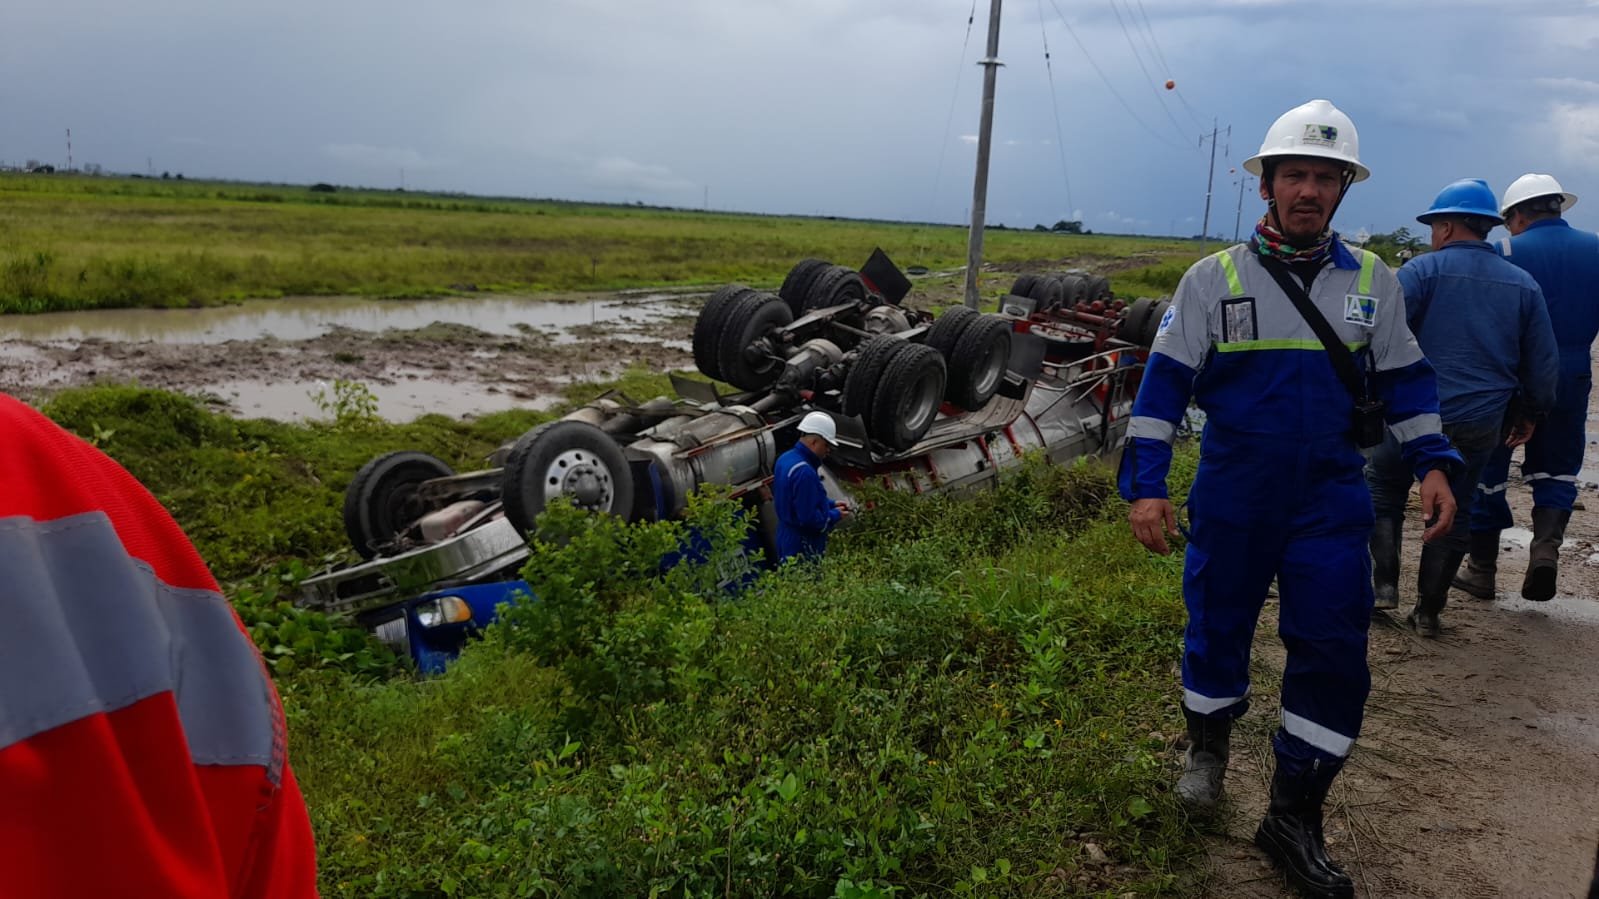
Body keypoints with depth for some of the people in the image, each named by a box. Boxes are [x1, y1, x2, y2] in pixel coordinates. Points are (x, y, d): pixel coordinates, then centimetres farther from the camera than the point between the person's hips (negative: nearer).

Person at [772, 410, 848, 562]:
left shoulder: (786, 459, 7)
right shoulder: (804, 472, -25)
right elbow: (809, 518, -25)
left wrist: (830, 504, 12)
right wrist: (835, 515, -9)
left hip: (786, 539, 10)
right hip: (803, 549, -10)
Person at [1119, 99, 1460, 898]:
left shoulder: (1372, 283, 4)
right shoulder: (1214, 278, -4)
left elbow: (1406, 380, 14)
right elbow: (1164, 383, -6)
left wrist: (1432, 461, 3)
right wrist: (1144, 484, -12)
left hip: (1331, 504, 2)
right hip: (1230, 502, -2)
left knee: (1333, 652, -1)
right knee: (1217, 629, 12)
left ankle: (1293, 818, 13)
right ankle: (1208, 745, 40)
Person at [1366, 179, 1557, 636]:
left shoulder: (1423, 270, -7)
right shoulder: (1524, 285, 7)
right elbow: (1541, 361, 11)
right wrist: (1532, 413, 21)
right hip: (1478, 423, 4)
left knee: (1383, 493, 15)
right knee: (1453, 512, 11)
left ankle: (1385, 583, 6)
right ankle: (1428, 611, 15)